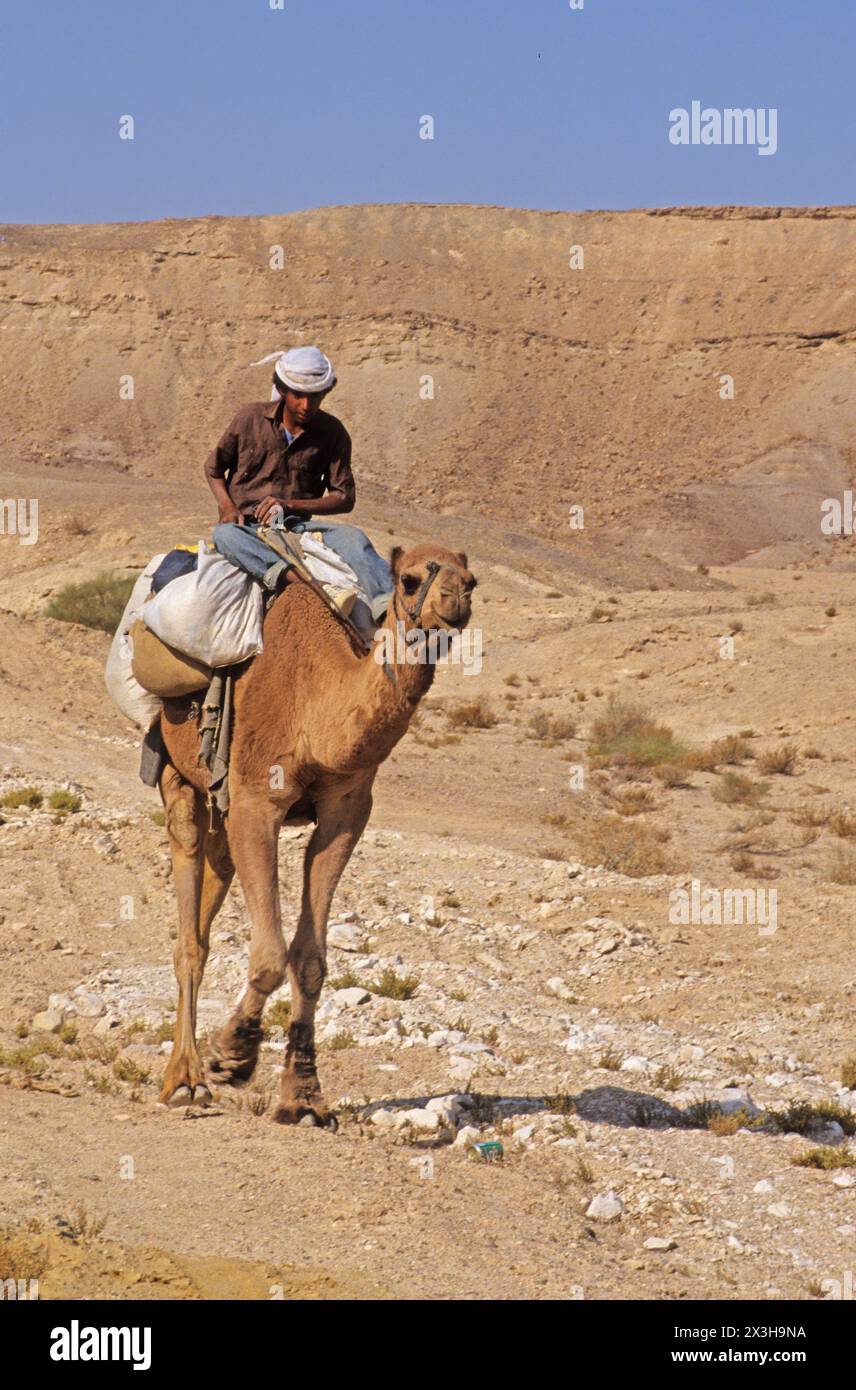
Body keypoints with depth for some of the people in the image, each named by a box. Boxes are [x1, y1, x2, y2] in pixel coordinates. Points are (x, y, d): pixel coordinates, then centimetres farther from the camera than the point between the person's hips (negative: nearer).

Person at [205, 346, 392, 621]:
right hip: (247, 524, 0)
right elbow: (213, 467, 13)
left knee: (351, 536, -29)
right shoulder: (251, 418, 0)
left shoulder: (332, 433, 2)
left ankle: (387, 602, -53)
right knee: (225, 534, -37)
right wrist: (228, 507, -6)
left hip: (297, 524, 1)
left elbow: (345, 498, 1)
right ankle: (287, 574, -60)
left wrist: (290, 505, -12)